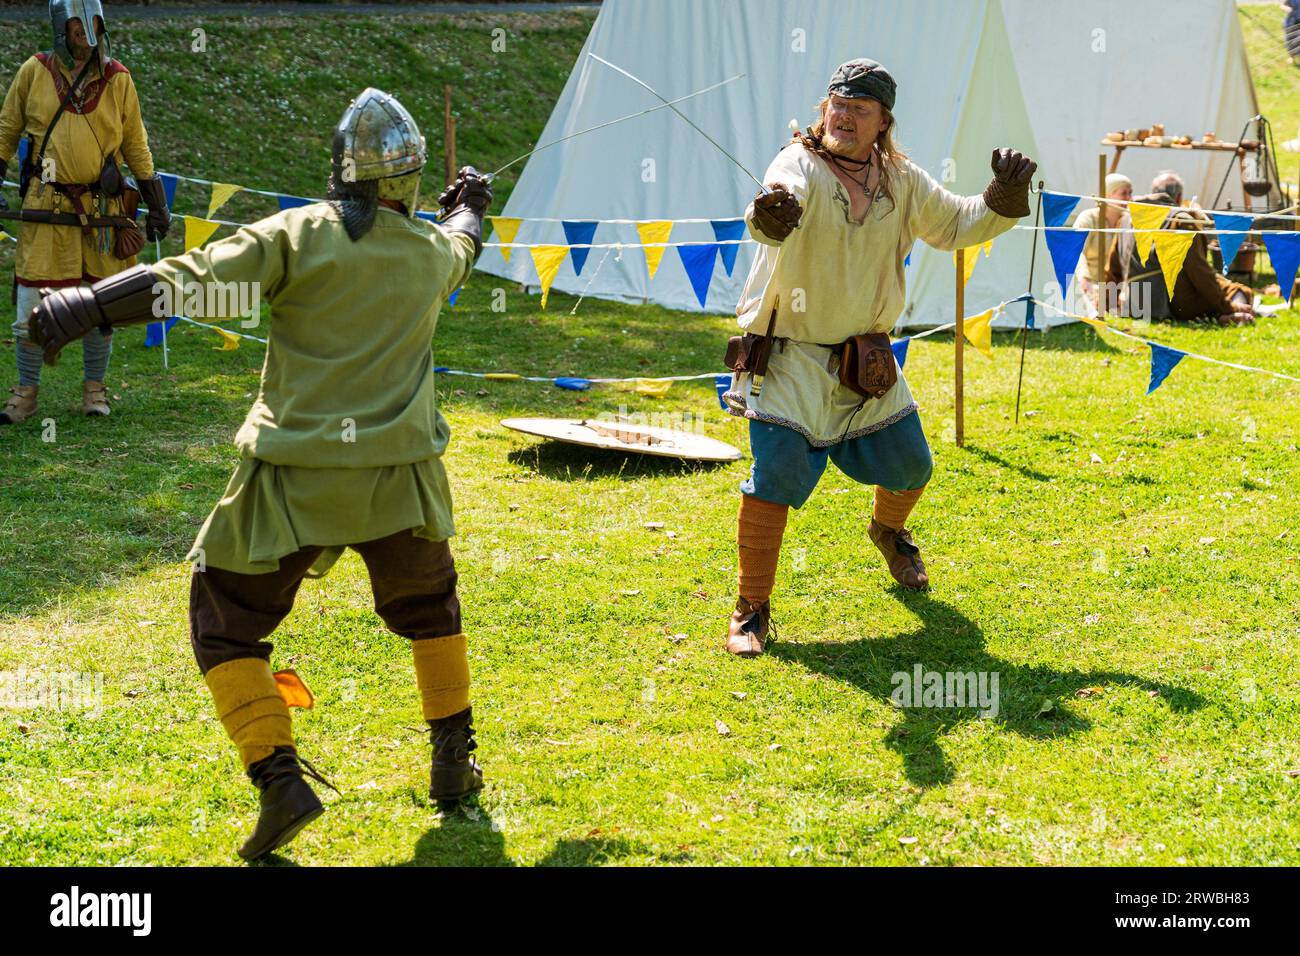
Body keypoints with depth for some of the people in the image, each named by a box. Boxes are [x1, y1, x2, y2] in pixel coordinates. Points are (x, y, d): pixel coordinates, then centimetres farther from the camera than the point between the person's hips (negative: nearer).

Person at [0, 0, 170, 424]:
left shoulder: (118, 79, 4)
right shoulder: (34, 72, 2)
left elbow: (135, 145, 10)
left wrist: (155, 202, 9)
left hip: (102, 208, 1)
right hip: (46, 206, -1)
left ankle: (94, 389, 23)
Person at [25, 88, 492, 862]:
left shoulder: (299, 234, -6)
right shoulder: (432, 251, 8)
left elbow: (194, 278, -18)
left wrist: (87, 306, -20)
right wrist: (469, 209, 55)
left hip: (296, 479, -3)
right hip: (399, 477, 4)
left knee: (228, 619, 10)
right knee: (428, 604, 29)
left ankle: (280, 780, -3)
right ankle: (454, 761, 33)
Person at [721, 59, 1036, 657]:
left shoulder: (902, 182, 3)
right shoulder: (800, 165, -14)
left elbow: (954, 226, 15)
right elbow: (782, 193, -38)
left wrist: (1003, 201, -5)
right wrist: (770, 215, -63)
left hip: (867, 360, 6)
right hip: (790, 356, -5)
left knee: (909, 465, 15)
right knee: (777, 474, -18)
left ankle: (888, 531, 51)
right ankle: (752, 609, -6)